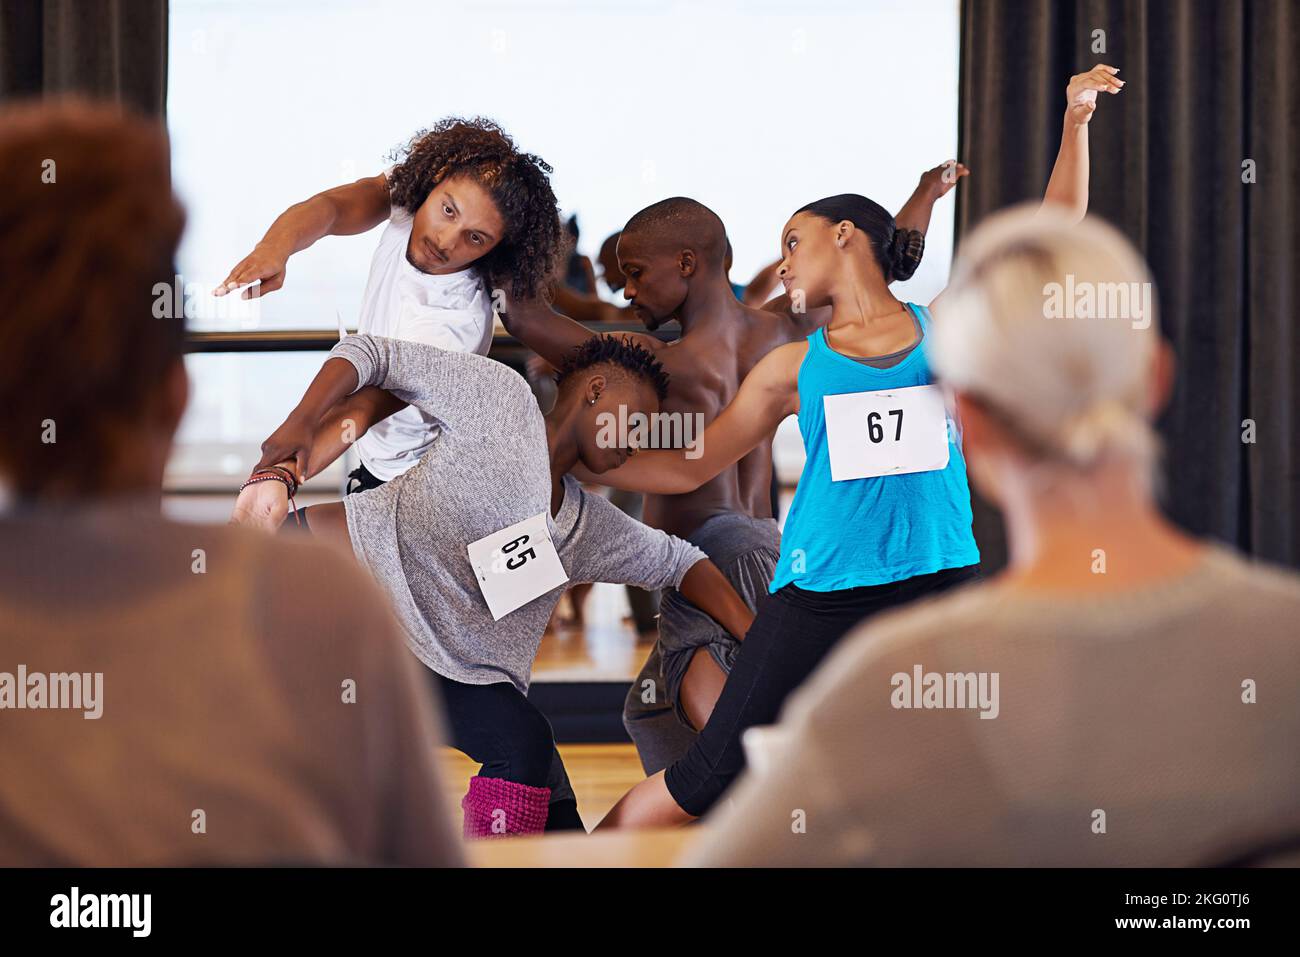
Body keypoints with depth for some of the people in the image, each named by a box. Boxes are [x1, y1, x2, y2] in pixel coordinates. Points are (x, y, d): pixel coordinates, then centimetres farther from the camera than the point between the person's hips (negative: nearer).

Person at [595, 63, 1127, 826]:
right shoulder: (794, 368, 10)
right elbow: (694, 466, 15)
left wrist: (1076, 118, 3)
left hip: (939, 586, 0)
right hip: (819, 597, 0)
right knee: (705, 784, -2)